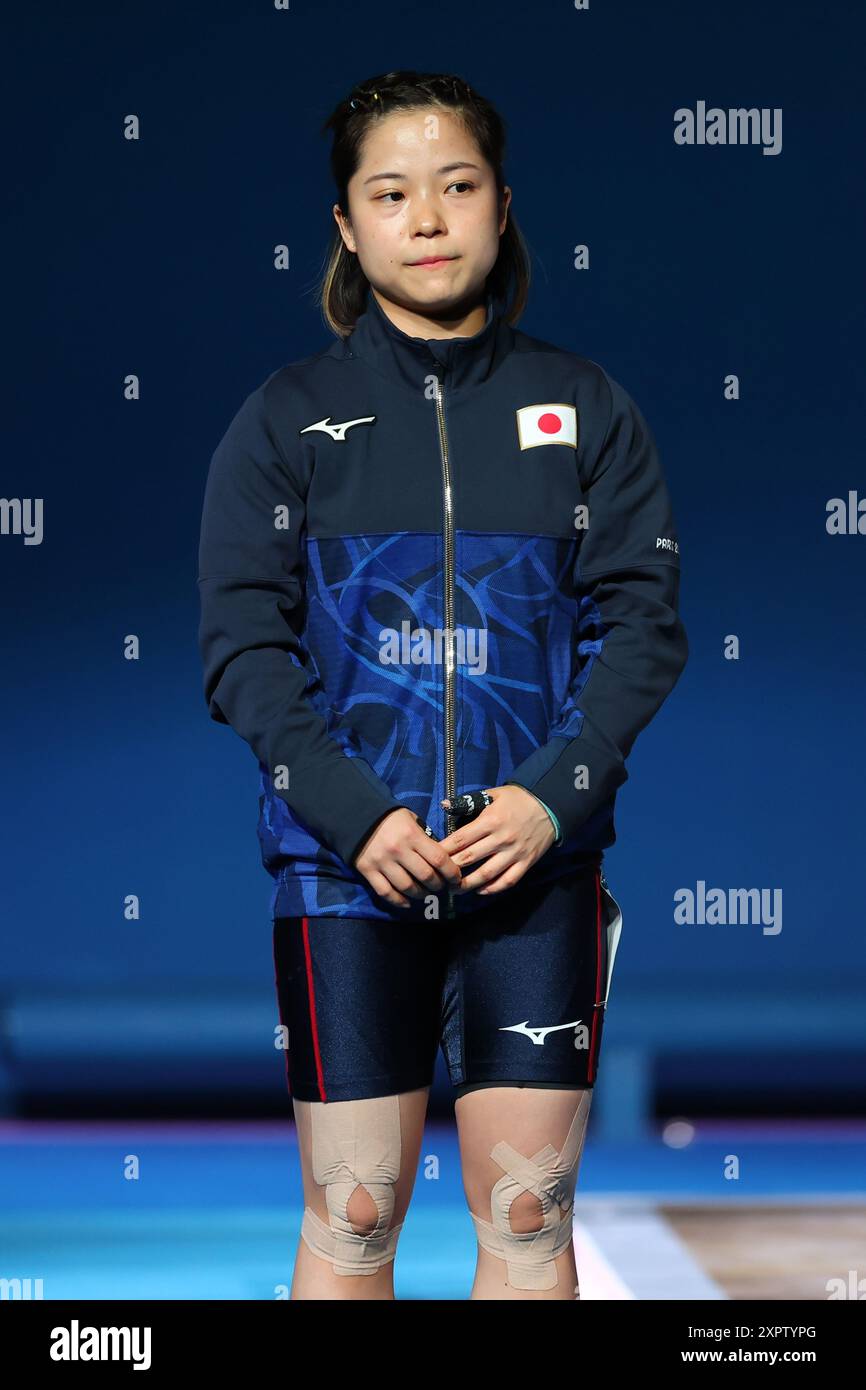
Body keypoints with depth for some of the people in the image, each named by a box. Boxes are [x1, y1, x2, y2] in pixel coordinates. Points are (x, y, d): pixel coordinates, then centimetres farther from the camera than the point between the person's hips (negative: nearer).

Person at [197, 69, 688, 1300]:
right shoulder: (288, 419, 4)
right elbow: (242, 647, -1)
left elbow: (643, 619, 2)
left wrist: (553, 793, -13)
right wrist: (356, 815, -14)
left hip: (537, 859, 1)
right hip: (346, 864, -1)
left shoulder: (586, 410, 7)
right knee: (353, 1215, 2)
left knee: (529, 1211, 3)